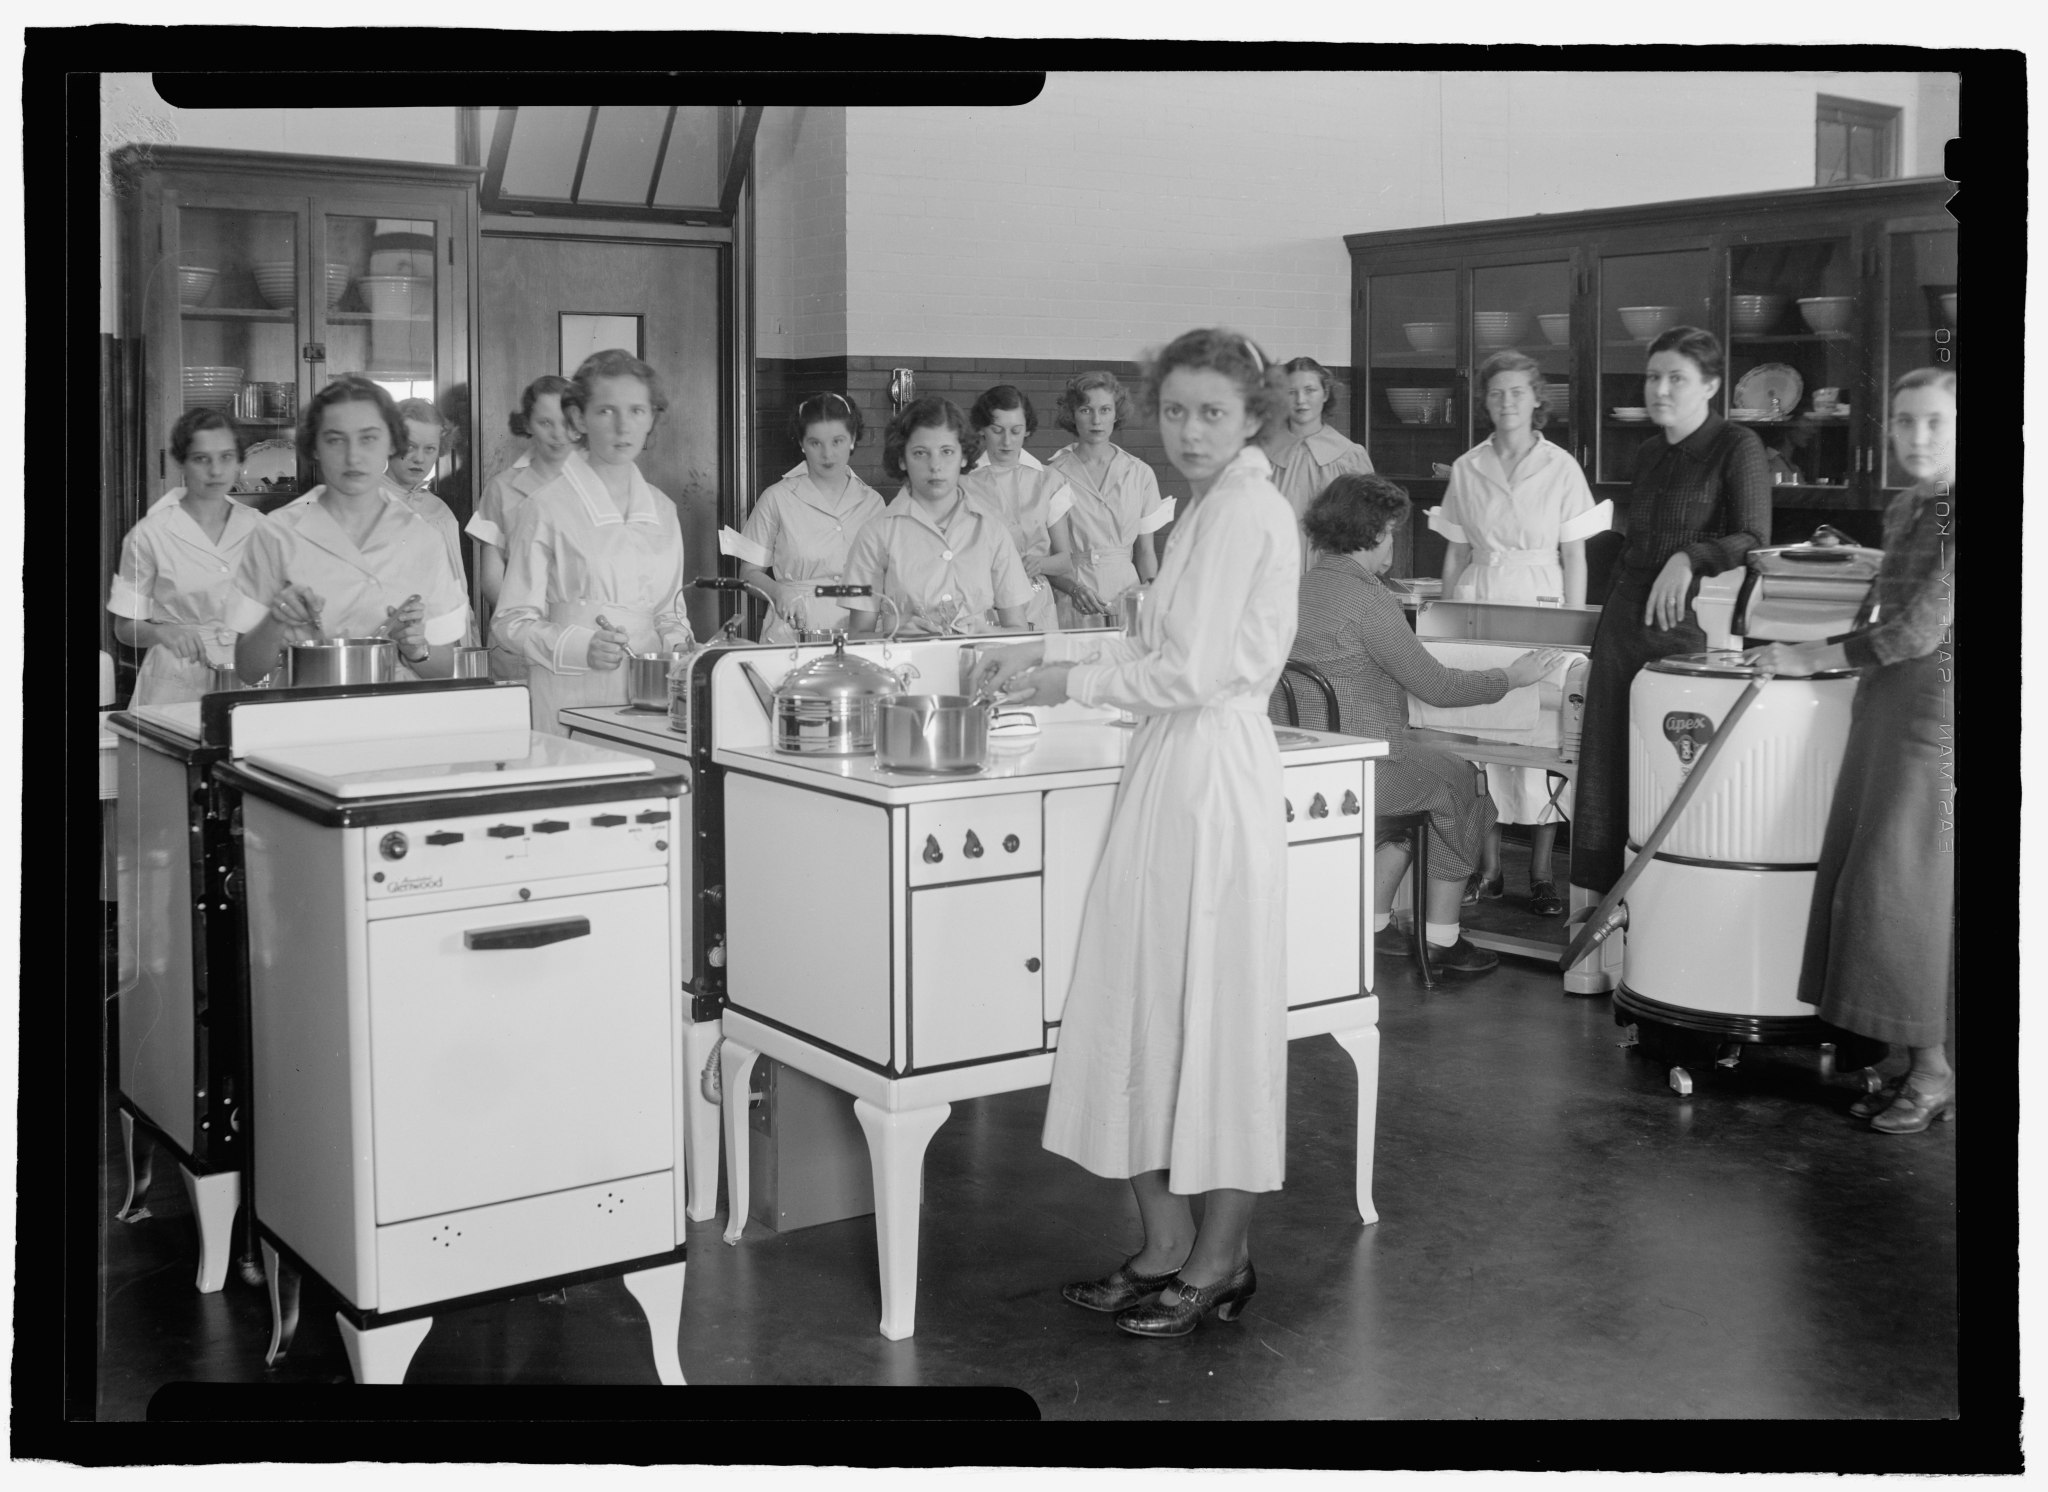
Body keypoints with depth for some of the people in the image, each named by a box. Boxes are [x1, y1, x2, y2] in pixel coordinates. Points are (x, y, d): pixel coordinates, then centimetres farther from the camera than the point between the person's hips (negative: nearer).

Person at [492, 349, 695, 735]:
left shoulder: (662, 510, 11)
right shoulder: (546, 508, -5)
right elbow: (513, 622, -6)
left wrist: (676, 646, 2)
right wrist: (582, 648, -21)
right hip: (572, 698, -4)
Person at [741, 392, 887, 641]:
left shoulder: (872, 502, 10)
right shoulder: (777, 499, 2)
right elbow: (750, 572, 8)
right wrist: (779, 592, -12)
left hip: (855, 630, 2)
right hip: (793, 631, -2)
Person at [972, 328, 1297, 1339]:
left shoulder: (1244, 507, -12)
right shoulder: (1215, 506, 17)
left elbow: (1196, 671, -18)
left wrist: (1071, 682, -9)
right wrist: (1049, 648, 16)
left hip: (1212, 777, -9)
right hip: (1175, 773, 9)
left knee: (1213, 1008, 0)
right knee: (1146, 1003, 11)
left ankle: (1218, 1259, 12)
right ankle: (1166, 1243, 21)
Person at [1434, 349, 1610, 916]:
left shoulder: (1561, 467, 1)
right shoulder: (1466, 469, 8)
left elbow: (1574, 557, 2)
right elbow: (1455, 554, 12)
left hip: (1540, 605, -2)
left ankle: (1542, 874, 4)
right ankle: (1487, 868, 10)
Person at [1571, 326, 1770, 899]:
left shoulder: (1738, 448, -4)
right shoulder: (1649, 453, 16)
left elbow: (1753, 539, -13)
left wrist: (1689, 558, -28)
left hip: (1689, 622, -7)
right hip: (1624, 616, 7)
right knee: (1605, 760, 4)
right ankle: (1610, 899, 12)